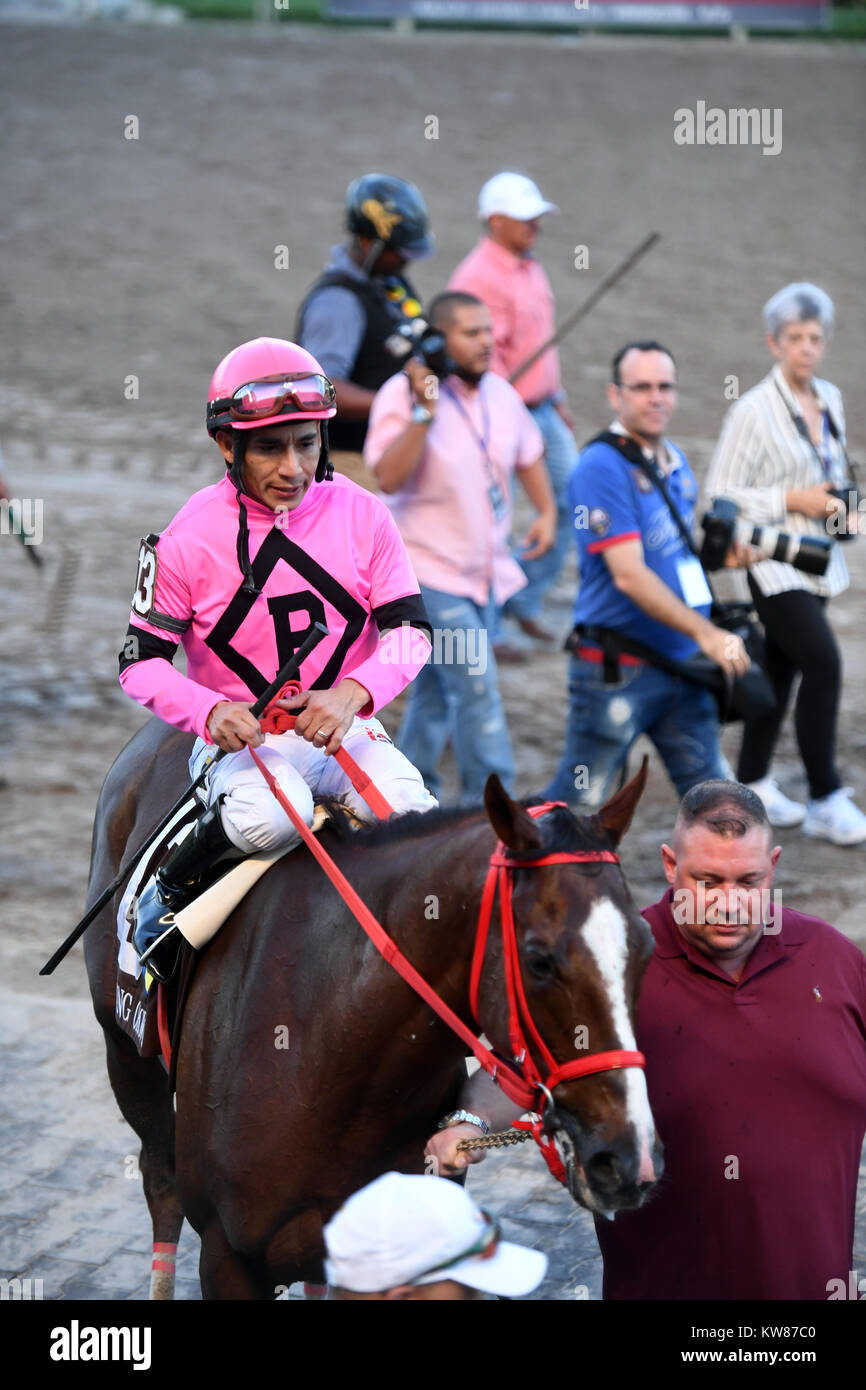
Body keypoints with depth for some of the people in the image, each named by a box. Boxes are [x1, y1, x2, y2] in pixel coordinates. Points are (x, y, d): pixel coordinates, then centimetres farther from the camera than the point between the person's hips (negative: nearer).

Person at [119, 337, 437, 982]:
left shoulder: (362, 516, -2)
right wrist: (211, 711, -25)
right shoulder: (189, 540, -9)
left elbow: (410, 630, -2)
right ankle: (164, 897, -6)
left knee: (416, 819, -26)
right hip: (242, 735, -3)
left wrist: (353, 694, -22)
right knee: (270, 817, -36)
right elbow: (142, 663, -5)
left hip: (346, 725, 3)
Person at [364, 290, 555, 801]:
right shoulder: (402, 395, -15)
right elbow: (389, 478, -28)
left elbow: (528, 453, 23)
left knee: (438, 693, 16)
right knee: (478, 689, -11)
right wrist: (424, 410, -34)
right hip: (431, 572, -7)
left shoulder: (500, 393, 5)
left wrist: (547, 510, 12)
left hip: (484, 571, 7)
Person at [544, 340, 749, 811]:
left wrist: (718, 550, 5)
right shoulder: (601, 467, -15)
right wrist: (704, 632, -26)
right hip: (617, 669, -8)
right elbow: (629, 576, -22)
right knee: (575, 804, 0)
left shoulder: (676, 461, 11)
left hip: (681, 664, 8)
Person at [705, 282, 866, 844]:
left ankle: (753, 783, 25)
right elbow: (721, 494, -13)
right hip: (773, 561, -7)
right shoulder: (753, 411, -13)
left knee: (783, 667, 13)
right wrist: (792, 501, -17)